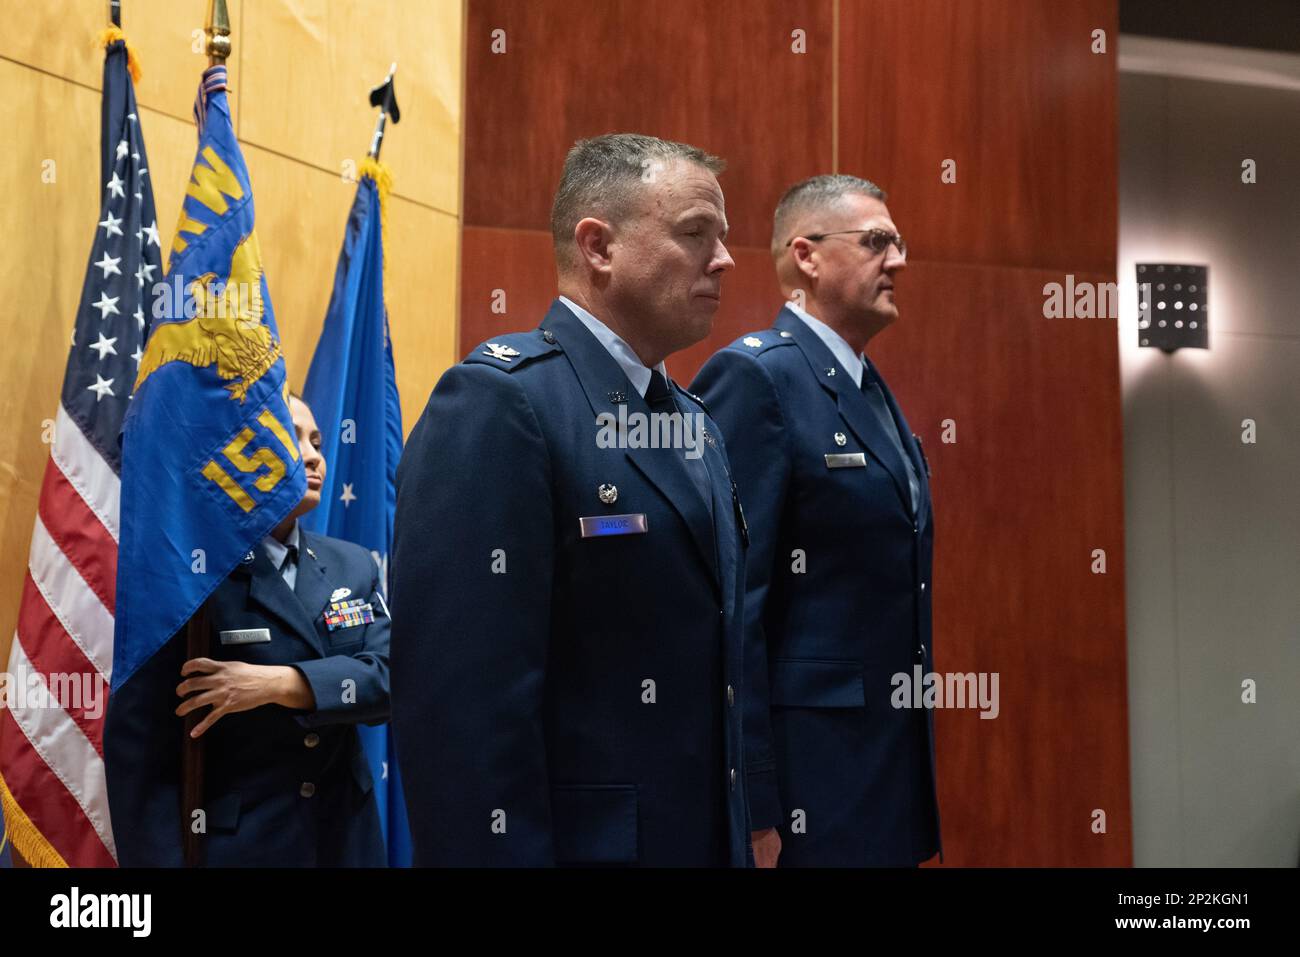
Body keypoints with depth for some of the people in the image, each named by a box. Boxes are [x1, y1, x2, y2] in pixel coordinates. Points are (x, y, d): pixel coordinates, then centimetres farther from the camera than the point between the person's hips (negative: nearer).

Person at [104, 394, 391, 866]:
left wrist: (283, 684, -21)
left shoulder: (354, 565, 6)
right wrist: (159, 858, -17)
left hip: (343, 835, 5)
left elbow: (389, 676, -8)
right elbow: (138, 742, -13)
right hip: (228, 843, -5)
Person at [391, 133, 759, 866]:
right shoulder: (498, 400, -15)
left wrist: (740, 841, 13)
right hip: (579, 841, -8)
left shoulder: (696, 424, 12)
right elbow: (465, 701, -22)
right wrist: (503, 855, -23)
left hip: (708, 838, 8)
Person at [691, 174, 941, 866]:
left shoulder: (872, 391, 15)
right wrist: (751, 812, -22)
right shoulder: (753, 375, -13)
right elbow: (731, 600, -19)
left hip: (896, 769, 9)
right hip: (812, 777, -9)